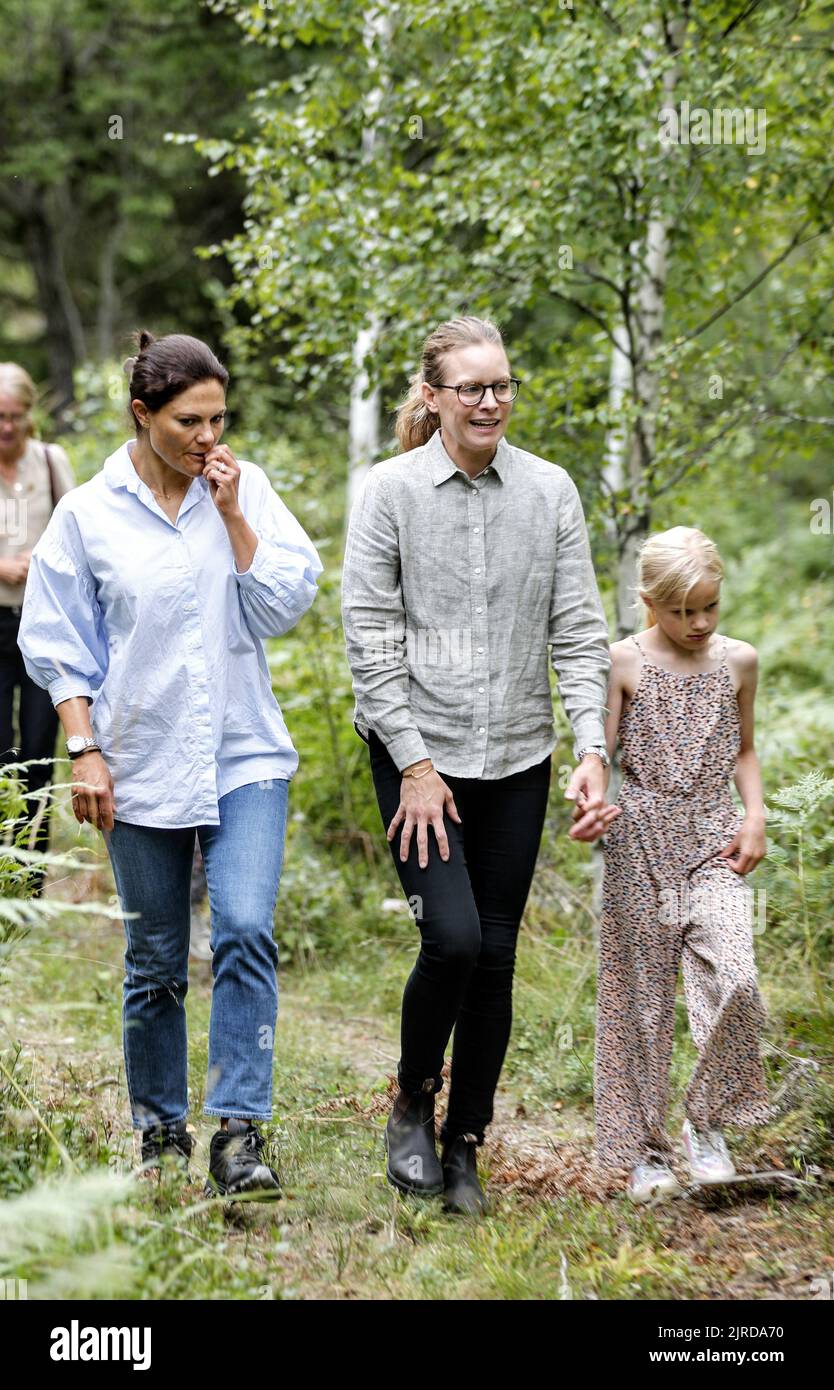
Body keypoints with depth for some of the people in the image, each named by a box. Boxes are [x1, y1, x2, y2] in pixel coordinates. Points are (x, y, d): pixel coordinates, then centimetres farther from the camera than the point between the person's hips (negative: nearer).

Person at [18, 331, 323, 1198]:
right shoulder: (88, 515, -2)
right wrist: (84, 751, -4)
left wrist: (232, 514, -10)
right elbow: (60, 648, 2)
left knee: (246, 931, -16)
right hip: (142, 762, 0)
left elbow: (288, 604, -4)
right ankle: (160, 1129, 26)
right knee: (155, 959, 9)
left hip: (245, 754, 0)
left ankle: (239, 1134, -13)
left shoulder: (247, 490, 2)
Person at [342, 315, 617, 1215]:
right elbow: (368, 636, -5)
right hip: (417, 750, -3)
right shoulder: (391, 490, -4)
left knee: (495, 956, 5)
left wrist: (592, 750, -7)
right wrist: (414, 763, -10)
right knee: (452, 937, -16)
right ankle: (411, 1105, 10)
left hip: (517, 757, 3)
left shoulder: (550, 490, 3)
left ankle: (463, 1149, 19)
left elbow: (578, 631, 4)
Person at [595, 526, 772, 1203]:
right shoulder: (624, 662, -1)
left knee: (735, 980, -17)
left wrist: (755, 817, 4)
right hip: (642, 840, -2)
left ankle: (707, 1121, 3)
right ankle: (645, 1150, 13)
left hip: (714, 840, 2)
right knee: (641, 997, 2)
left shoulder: (738, 660, 8)